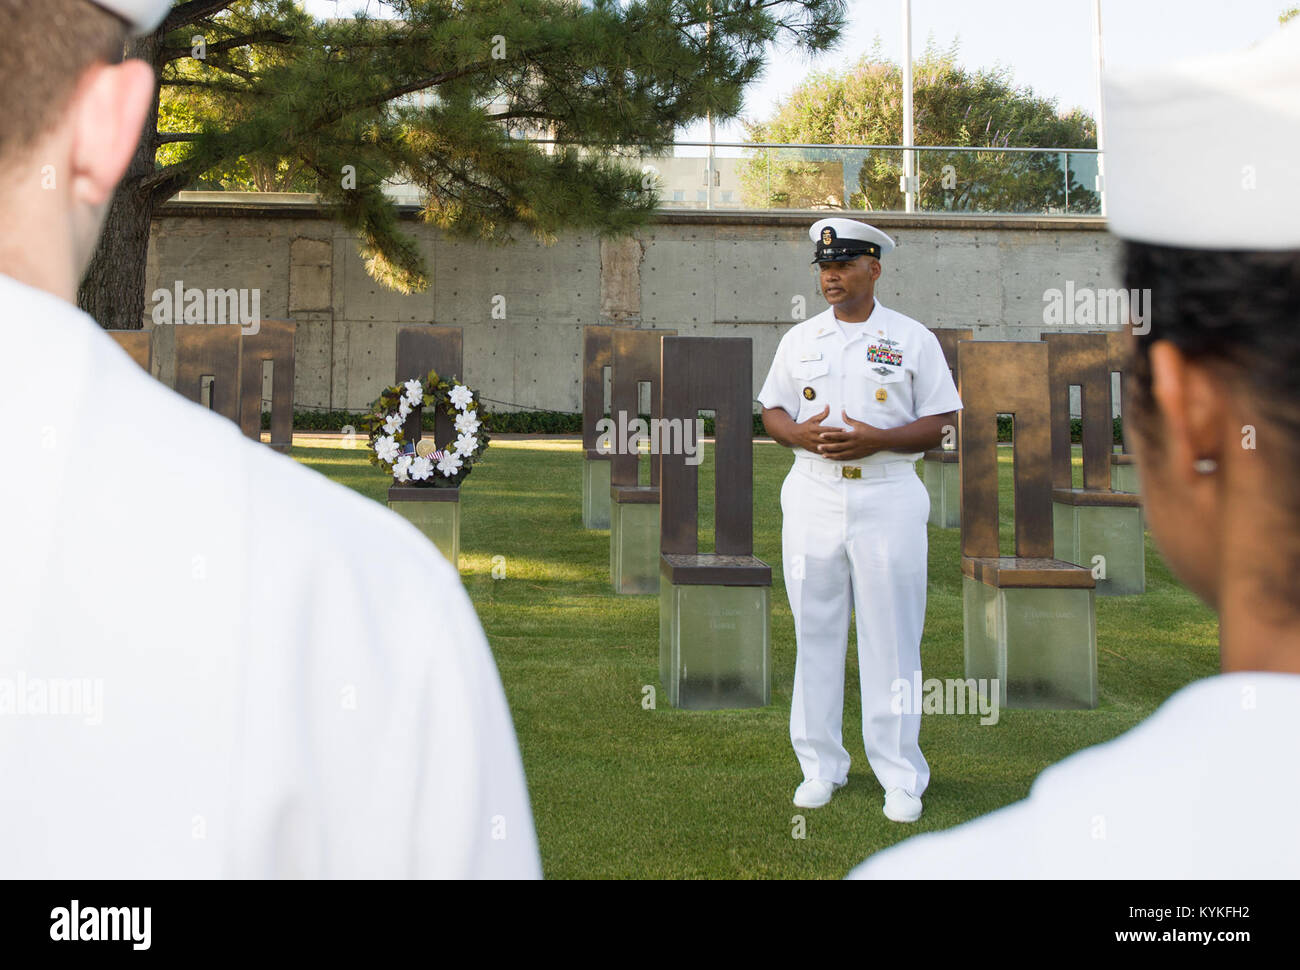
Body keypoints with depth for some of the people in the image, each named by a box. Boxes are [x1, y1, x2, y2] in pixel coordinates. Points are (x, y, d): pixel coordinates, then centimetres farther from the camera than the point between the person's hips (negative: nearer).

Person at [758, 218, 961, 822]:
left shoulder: (913, 340, 2)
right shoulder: (798, 340, 12)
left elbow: (943, 424, 0)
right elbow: (772, 411, 15)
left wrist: (878, 440, -15)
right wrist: (798, 433, -8)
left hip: (888, 499, -3)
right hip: (812, 496, 3)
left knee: (891, 640, -1)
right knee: (815, 635, 6)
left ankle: (901, 777, 7)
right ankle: (820, 766, 17)